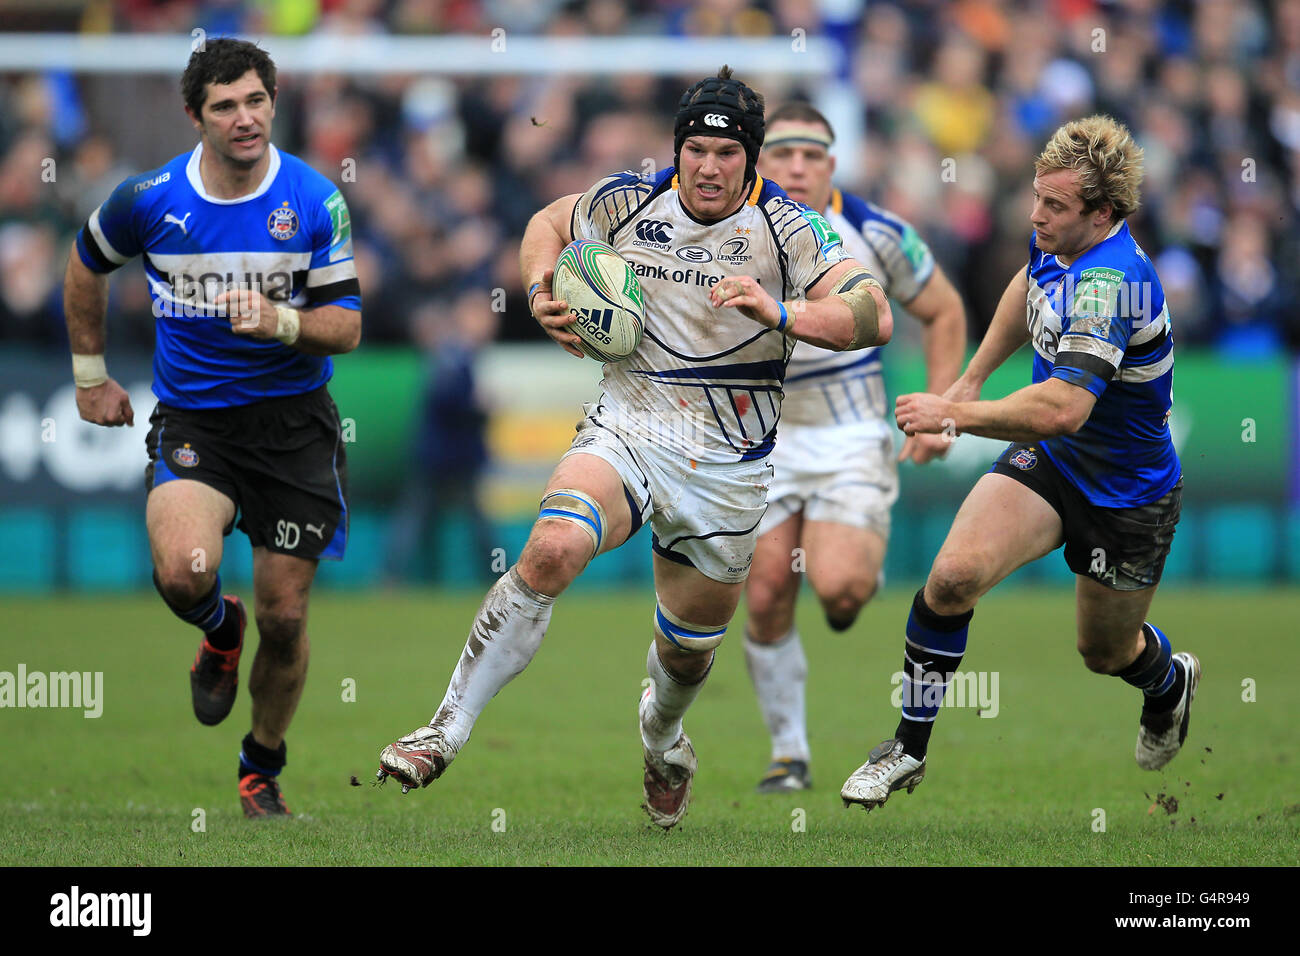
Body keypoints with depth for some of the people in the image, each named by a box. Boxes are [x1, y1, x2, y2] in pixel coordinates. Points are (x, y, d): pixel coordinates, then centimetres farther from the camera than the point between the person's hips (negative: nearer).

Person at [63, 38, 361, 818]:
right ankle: (220, 631, 10)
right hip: (192, 418, 0)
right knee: (185, 570, -28)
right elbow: (86, 266, 15)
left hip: (294, 422, 0)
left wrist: (281, 322, -25)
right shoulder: (150, 200, -6)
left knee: (284, 618, 1)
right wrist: (90, 373, 18)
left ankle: (263, 770, 27)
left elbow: (347, 327, -5)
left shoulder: (316, 201, -7)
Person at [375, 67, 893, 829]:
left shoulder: (787, 229, -7)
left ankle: (662, 732, 50)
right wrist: (541, 293, 1)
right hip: (628, 428, 0)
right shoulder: (629, 202, 1)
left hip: (727, 467, 0)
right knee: (552, 549, -29)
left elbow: (875, 317, -17)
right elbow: (549, 224, 21)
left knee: (690, 645, 12)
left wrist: (780, 313, -32)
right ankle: (448, 731, -25)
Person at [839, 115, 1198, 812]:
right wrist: (972, 377, 18)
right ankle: (909, 748, -6)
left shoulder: (1111, 282, -35)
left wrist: (954, 416, -34)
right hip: (1045, 461, 6)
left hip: (1125, 494, -6)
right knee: (955, 574, -20)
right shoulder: (1058, 240, -8)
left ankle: (1170, 680, 53)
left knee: (1107, 653, 15)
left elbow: (1062, 410, -45)